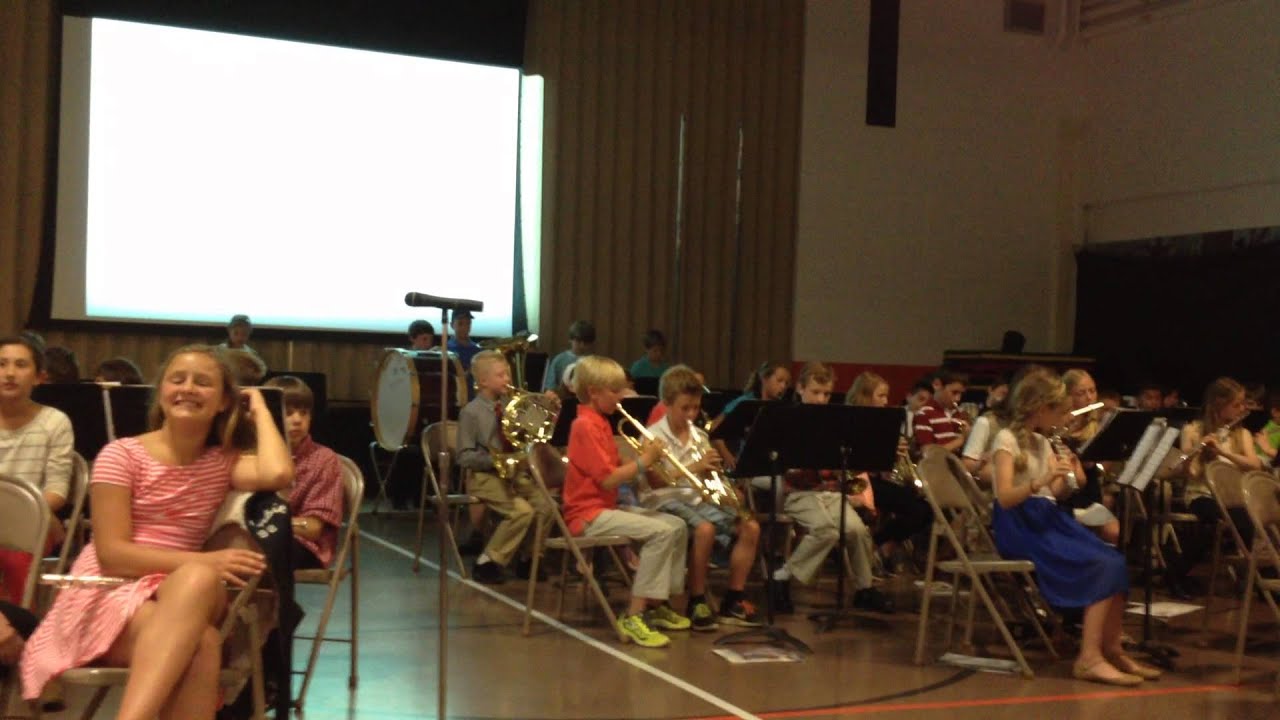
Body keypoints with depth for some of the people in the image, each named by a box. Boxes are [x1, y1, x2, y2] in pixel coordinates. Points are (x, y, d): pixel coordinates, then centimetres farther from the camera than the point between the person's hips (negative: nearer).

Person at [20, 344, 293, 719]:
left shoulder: (224, 462, 10)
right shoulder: (122, 455, 2)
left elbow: (278, 475, -14)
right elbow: (112, 554, -8)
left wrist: (259, 409, 3)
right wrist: (203, 562, -20)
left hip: (179, 600, 3)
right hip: (108, 596, -3)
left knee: (200, 581, -39)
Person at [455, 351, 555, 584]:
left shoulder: (511, 405, 7)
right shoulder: (471, 412, -8)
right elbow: (465, 457, -10)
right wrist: (495, 460, -23)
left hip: (515, 473, 6)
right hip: (485, 477, -6)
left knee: (546, 506, -15)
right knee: (522, 511, -26)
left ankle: (527, 560, 5)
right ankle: (487, 562, -9)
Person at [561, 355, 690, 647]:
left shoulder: (600, 423, 15)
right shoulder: (585, 426, -15)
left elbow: (614, 473, 12)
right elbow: (607, 480, -22)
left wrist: (642, 457, -2)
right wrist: (643, 462, -13)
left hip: (607, 506, 10)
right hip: (589, 515, -10)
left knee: (677, 526, 6)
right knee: (660, 532, -24)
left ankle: (657, 604, 13)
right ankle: (633, 617, -22)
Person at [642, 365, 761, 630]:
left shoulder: (699, 436, 11)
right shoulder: (653, 436, -8)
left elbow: (706, 477, 11)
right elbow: (655, 480, -19)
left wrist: (729, 490, -11)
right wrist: (694, 467, -26)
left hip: (698, 497, 7)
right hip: (665, 500, -7)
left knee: (750, 527, -10)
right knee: (705, 529, -35)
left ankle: (733, 601, -1)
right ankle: (697, 602, -17)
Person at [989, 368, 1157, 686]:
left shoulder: (1042, 441, 18)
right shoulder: (1007, 439, -7)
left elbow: (1056, 494, 11)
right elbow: (1005, 497, -19)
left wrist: (1068, 476, -9)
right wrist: (1044, 479, -32)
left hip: (1049, 519, 8)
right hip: (1020, 525, -8)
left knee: (1117, 562, -14)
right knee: (1100, 566, -24)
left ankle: (1111, 649, -7)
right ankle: (1089, 658, -22)